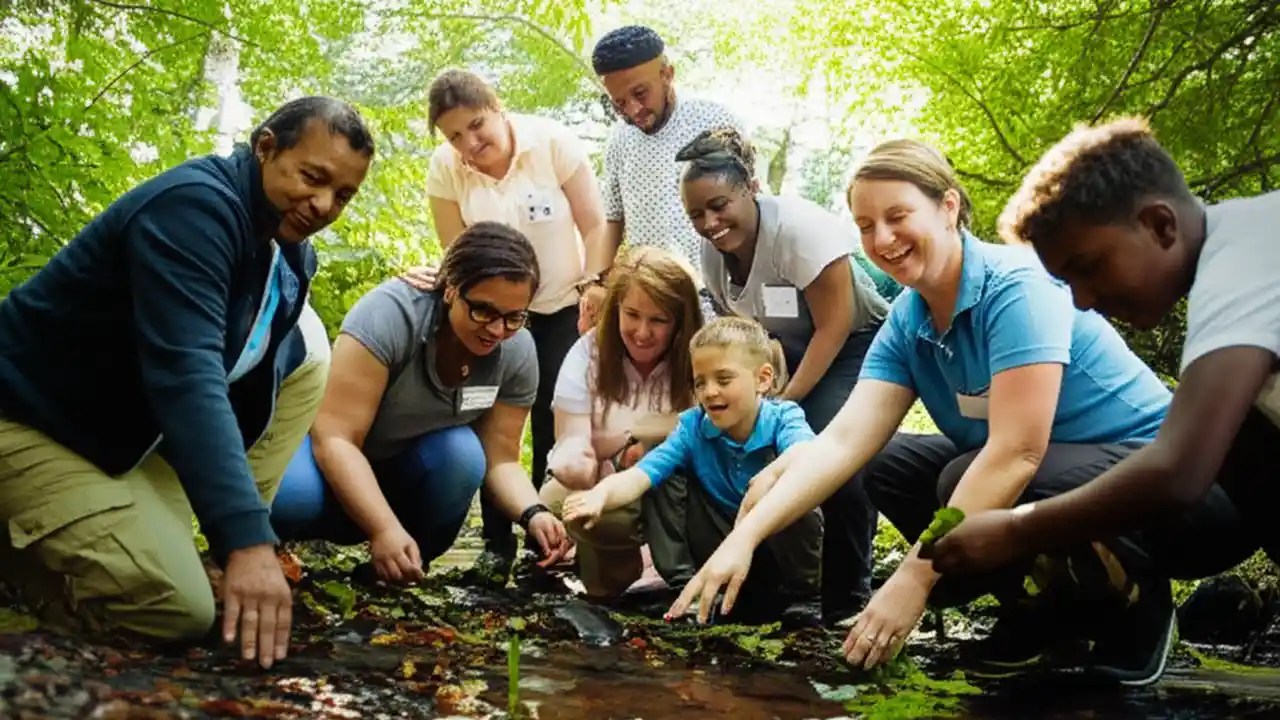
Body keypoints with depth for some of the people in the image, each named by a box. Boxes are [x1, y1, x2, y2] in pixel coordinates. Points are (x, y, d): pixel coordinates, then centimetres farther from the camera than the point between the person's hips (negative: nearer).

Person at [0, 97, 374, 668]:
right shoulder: (195, 205, -24)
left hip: (139, 425, 9)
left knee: (307, 366, 6)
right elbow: (185, 375, -36)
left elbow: (266, 364, 8)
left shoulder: (291, 248, 4)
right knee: (178, 611, -22)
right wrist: (247, 540, -43)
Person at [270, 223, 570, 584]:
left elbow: (500, 458, -10)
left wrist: (533, 514, -31)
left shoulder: (517, 353, -16)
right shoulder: (391, 311, -30)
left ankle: (412, 569, -7)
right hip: (332, 456, -3)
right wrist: (384, 530, -44)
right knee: (294, 497, -36)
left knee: (463, 453, -29)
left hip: (410, 469, 3)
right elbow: (334, 437, -32)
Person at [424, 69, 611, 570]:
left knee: (556, 428, -4)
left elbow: (594, 225, -11)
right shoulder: (444, 168, -13)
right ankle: (498, 543, 10)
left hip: (563, 305, -1)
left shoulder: (553, 141, -18)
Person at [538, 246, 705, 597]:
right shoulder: (588, 354, -9)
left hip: (672, 498, 0)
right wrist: (575, 461, -40)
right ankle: (613, 561, -1)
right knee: (559, 498, -35)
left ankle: (685, 577, -23)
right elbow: (573, 439, -15)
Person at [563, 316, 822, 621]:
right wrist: (601, 494, -46)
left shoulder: (783, 419, -18)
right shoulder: (693, 427, -11)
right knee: (667, 482, -14)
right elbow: (641, 475, -24)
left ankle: (795, 589, -11)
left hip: (787, 549, -3)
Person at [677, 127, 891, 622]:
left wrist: (785, 403, -23)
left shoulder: (800, 228, -26)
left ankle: (847, 593, -9)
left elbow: (834, 327, -24)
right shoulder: (713, 251, -6)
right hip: (788, 350, 6)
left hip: (854, 345, -6)